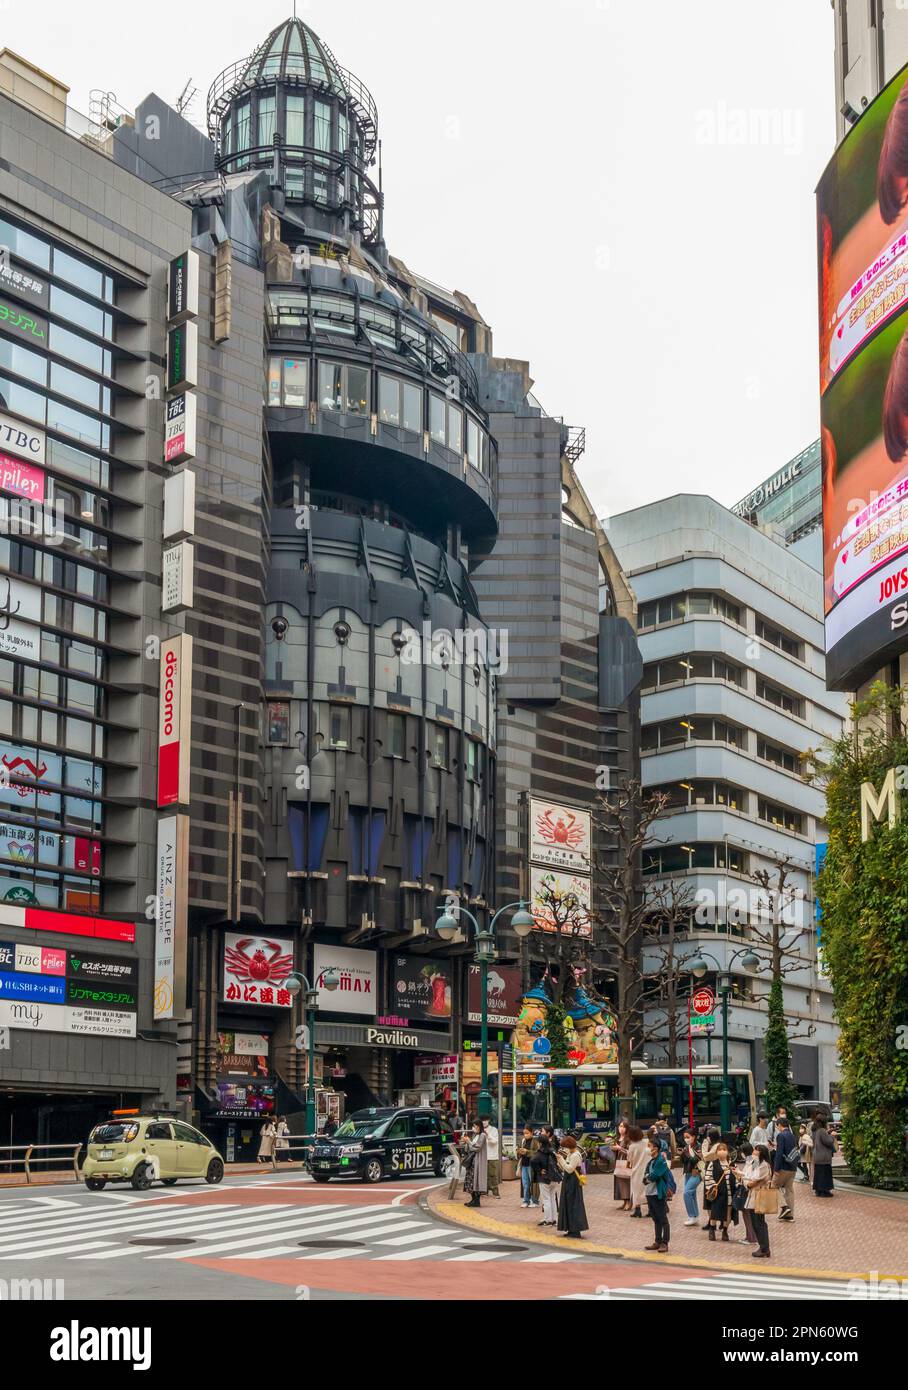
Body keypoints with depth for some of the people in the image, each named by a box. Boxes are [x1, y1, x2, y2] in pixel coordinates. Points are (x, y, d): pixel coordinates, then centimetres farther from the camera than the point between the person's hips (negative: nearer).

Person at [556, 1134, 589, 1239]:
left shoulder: (575, 1155, -17)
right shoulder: (570, 1154, 12)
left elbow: (569, 1169, -22)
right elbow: (564, 1169, 12)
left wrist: (561, 1159, -18)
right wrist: (560, 1159, 0)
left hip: (573, 1183, -10)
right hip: (568, 1183, 10)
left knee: (573, 1206, -6)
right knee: (568, 1205, 13)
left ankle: (575, 1232, -3)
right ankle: (571, 1230, 20)